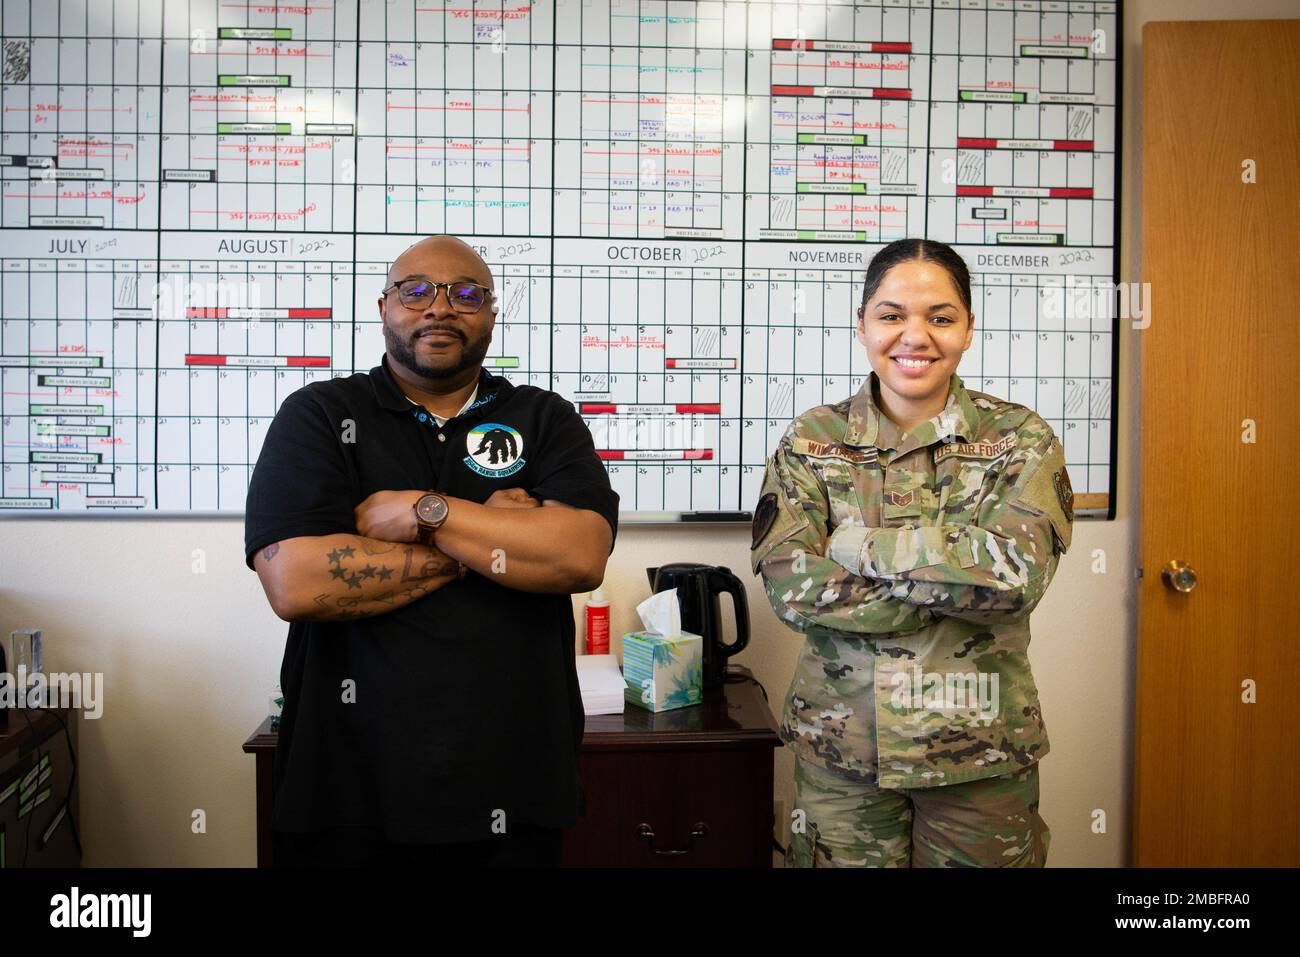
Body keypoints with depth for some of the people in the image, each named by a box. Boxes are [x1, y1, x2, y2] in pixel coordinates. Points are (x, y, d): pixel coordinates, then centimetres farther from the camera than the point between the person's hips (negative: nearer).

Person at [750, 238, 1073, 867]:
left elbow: (1019, 569, -18)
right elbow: (788, 584, -14)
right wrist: (960, 582, -17)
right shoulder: (811, 440, -1)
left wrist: (858, 544, -16)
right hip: (841, 744, 0)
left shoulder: (1019, 438, -2)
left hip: (980, 748, 0)